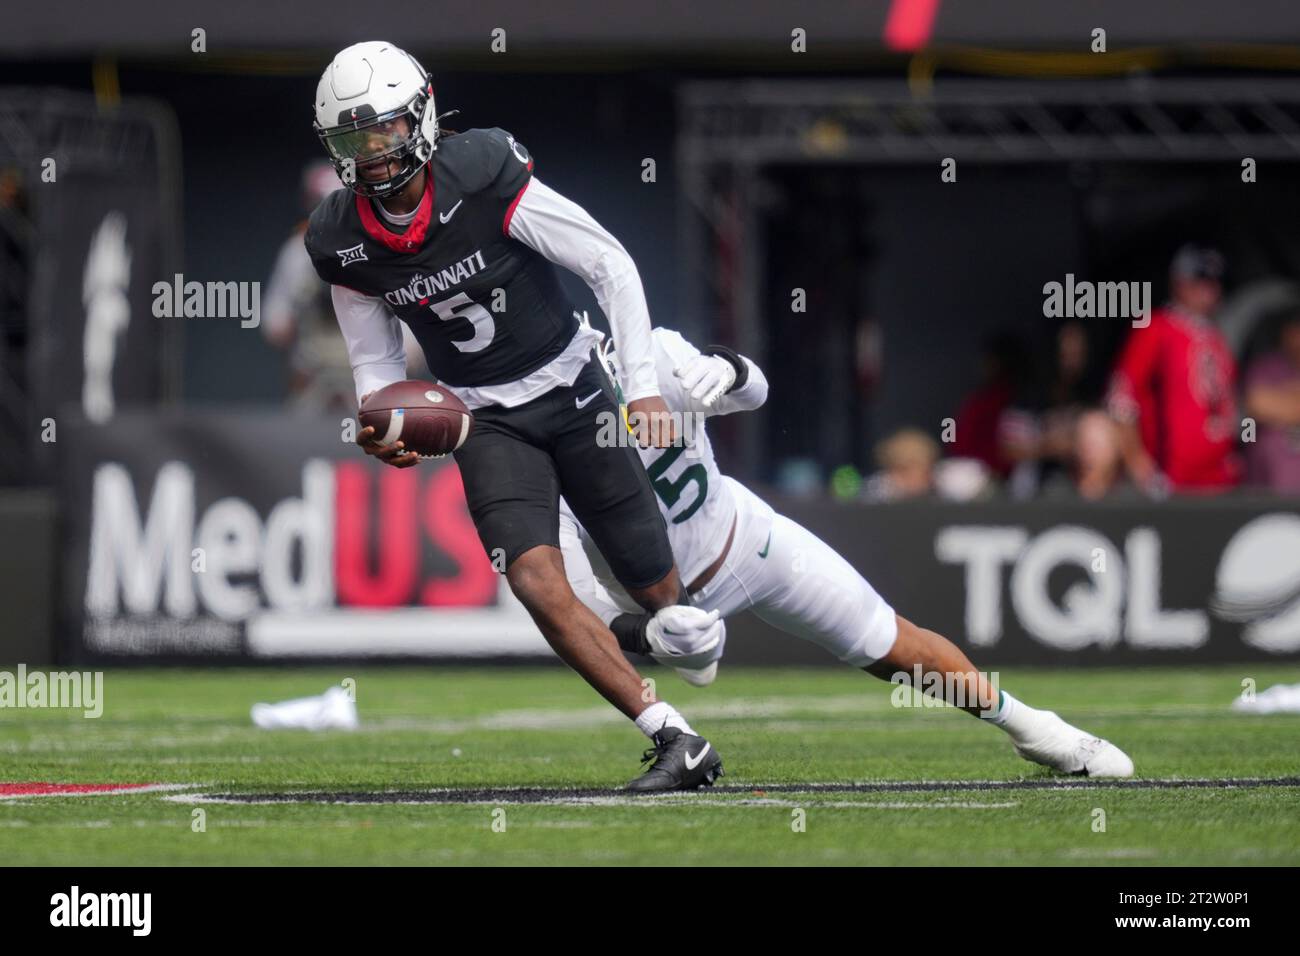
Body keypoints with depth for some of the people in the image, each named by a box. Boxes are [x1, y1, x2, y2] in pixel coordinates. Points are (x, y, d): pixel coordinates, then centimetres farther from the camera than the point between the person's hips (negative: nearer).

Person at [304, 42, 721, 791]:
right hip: (487, 420, 2)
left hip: (571, 388, -2)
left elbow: (611, 265, -14)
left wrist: (645, 387, -16)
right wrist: (385, 426, -15)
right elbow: (376, 361, 7)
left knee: (658, 589, 3)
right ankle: (677, 741, -18)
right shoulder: (343, 244, -9)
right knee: (538, 583, -21)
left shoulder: (486, 182, -22)